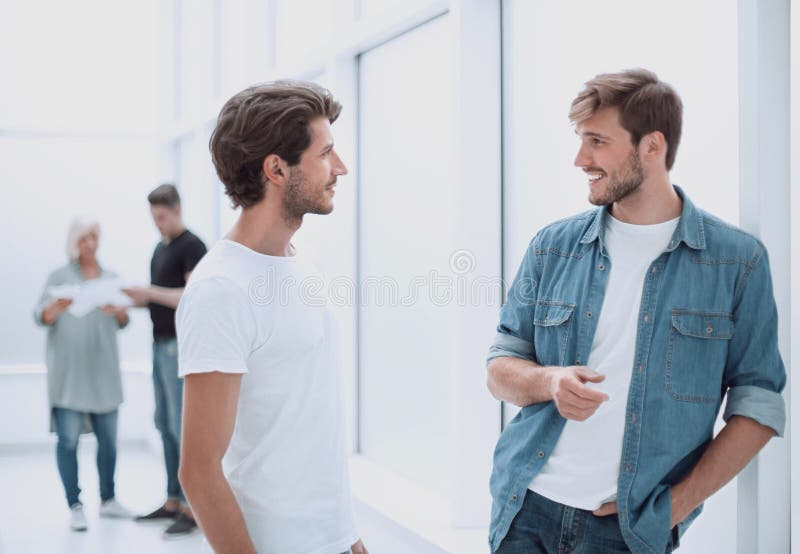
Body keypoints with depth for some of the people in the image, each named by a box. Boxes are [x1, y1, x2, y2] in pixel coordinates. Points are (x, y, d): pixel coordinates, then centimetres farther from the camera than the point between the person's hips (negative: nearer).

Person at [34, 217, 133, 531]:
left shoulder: (111, 278, 13)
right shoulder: (60, 276, 3)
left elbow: (124, 323, 10)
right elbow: (40, 317, -3)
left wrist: (118, 311, -13)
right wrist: (56, 308, -25)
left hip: (103, 371, 3)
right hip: (68, 373, -3)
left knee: (108, 438, 7)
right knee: (69, 439, -6)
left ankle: (108, 500, 20)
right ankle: (75, 506, 0)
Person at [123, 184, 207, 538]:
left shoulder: (192, 246, -10)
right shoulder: (160, 248, 17)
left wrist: (150, 292, -22)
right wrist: (134, 301, 3)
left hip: (181, 345, -9)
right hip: (161, 344, 9)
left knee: (183, 425, -8)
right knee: (165, 425, 10)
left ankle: (193, 507, -3)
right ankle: (173, 501, 16)